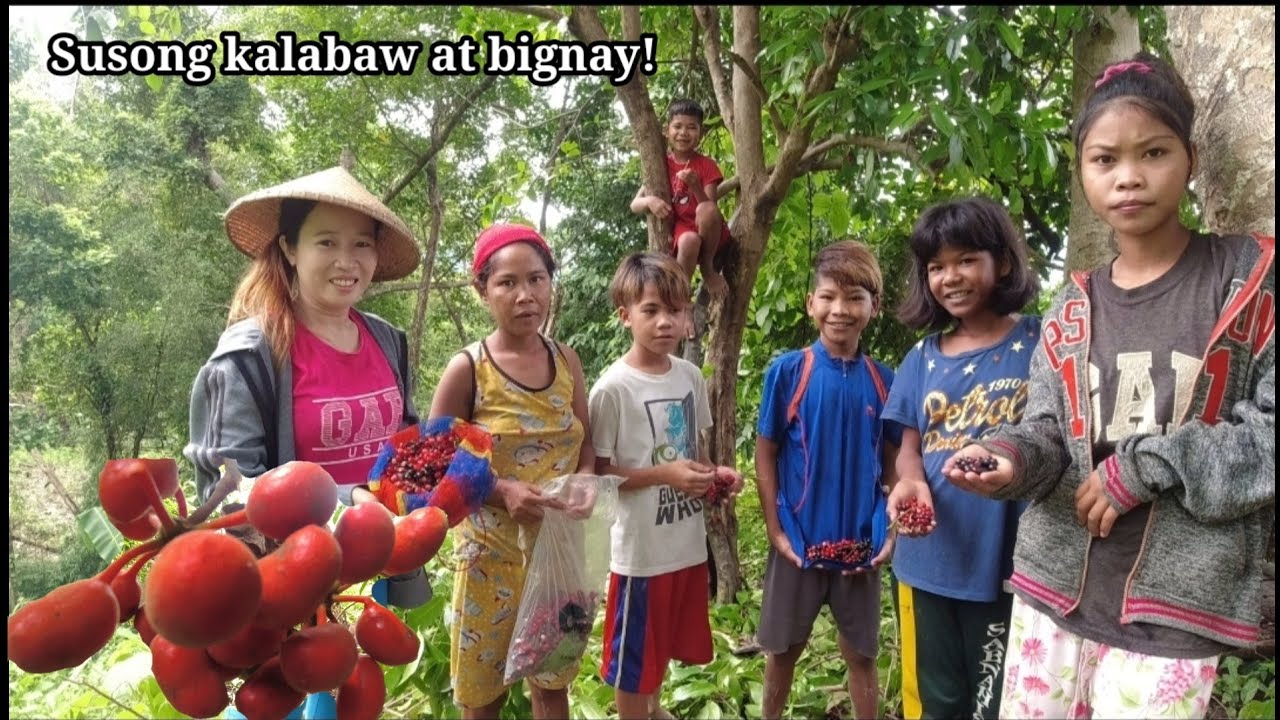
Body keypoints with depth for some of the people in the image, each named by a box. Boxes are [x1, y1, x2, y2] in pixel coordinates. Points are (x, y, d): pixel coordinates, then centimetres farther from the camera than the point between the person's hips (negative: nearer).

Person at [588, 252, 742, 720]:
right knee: (633, 656, 11)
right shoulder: (613, 388, -17)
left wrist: (714, 473, -6)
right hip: (641, 548, -6)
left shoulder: (691, 377, 2)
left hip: (688, 542, 6)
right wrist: (665, 475, -23)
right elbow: (596, 472, -14)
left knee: (666, 643, 25)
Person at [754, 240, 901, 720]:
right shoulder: (787, 371, -9)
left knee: (862, 653, 17)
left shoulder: (884, 381, -2)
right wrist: (776, 531, -9)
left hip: (861, 545, 2)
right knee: (782, 649, 16)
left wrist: (893, 532, -2)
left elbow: (894, 462, 5)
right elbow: (765, 454, -5)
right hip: (798, 541, -1)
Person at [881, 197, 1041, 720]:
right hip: (927, 563, 4)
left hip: (1011, 564, -4)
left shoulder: (1040, 344, -4)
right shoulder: (922, 358, 7)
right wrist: (910, 481, -14)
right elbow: (910, 446, 8)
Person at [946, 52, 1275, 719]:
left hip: (1174, 606, -3)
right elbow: (1049, 428, 6)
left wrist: (1143, 467, -15)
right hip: (1052, 587, 4)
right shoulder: (1072, 307, 8)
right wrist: (1013, 456, -16)